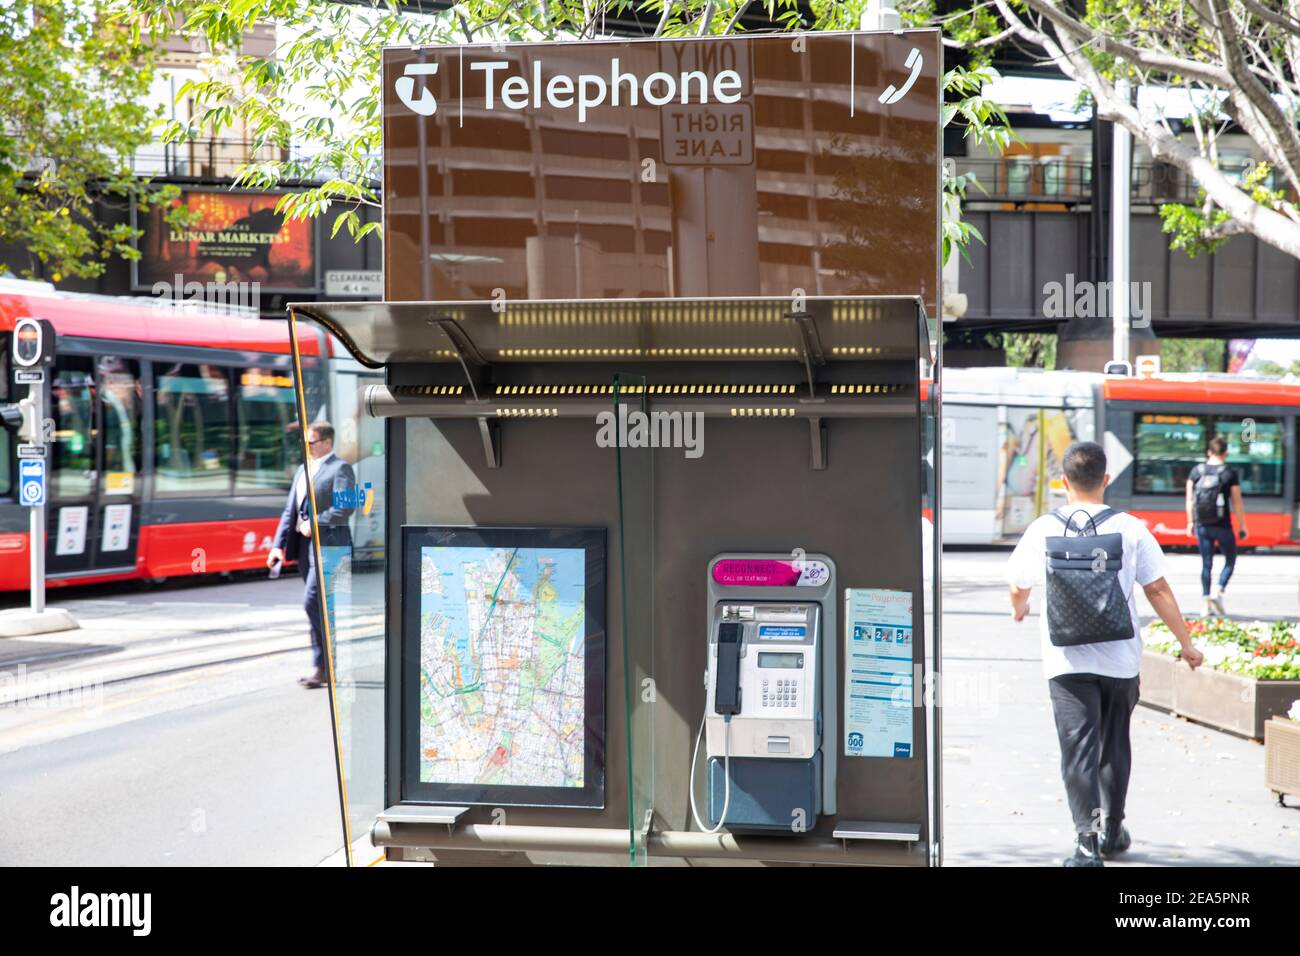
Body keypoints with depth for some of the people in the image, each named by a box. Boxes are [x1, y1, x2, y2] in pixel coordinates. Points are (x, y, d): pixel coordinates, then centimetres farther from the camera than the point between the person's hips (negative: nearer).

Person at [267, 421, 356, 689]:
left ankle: (323, 668, -10)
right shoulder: (303, 470, 19)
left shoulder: (340, 468, -6)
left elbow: (345, 508, -18)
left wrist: (314, 523, -18)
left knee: (313, 604, -15)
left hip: (328, 544, -8)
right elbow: (290, 511, 17)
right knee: (320, 607, 11)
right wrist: (279, 545, 8)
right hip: (306, 545, 8)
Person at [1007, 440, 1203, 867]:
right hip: (1120, 659, 1)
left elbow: (1018, 585, 13)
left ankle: (1087, 839, -16)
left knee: (1078, 749, -4)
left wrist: (1019, 609, 36)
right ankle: (1111, 831, 29)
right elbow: (1158, 589, -2)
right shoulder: (1129, 528, -3)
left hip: (1067, 660, -1)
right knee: (1114, 747, 18)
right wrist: (1186, 643, 8)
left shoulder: (1044, 529, -1)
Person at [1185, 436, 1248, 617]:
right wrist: (1242, 526, 2)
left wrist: (1190, 522, 13)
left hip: (1201, 526, 3)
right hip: (1222, 526, -3)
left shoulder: (1196, 471, 3)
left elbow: (1189, 499, 4)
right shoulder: (1230, 473, -6)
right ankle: (1218, 592, -5)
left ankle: (1207, 603, 8)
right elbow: (1237, 502, -6)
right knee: (1230, 560, 14)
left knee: (1206, 563, 10)